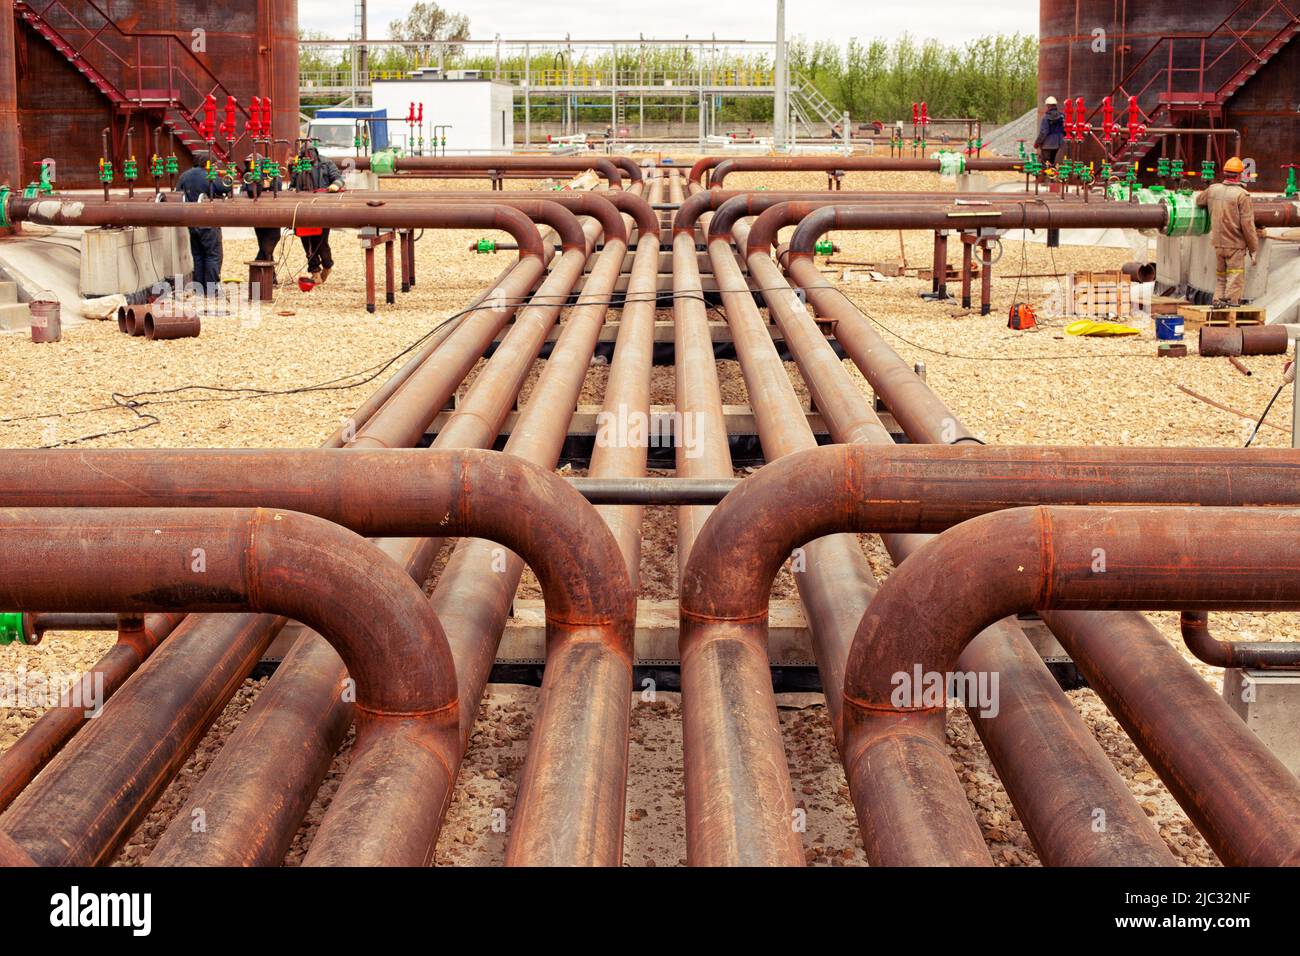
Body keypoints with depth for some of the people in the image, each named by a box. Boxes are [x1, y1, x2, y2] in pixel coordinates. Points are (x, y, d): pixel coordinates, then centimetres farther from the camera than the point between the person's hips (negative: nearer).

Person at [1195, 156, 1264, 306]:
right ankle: (1231, 302, -1)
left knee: (1220, 276, 18)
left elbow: (1199, 200, 25)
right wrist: (1254, 247, -7)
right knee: (1235, 277, 1)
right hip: (1235, 245, -5)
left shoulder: (1213, 190, 2)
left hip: (1218, 243, 5)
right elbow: (1247, 224, -14)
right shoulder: (1242, 195, -14)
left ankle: (1218, 300, 20)